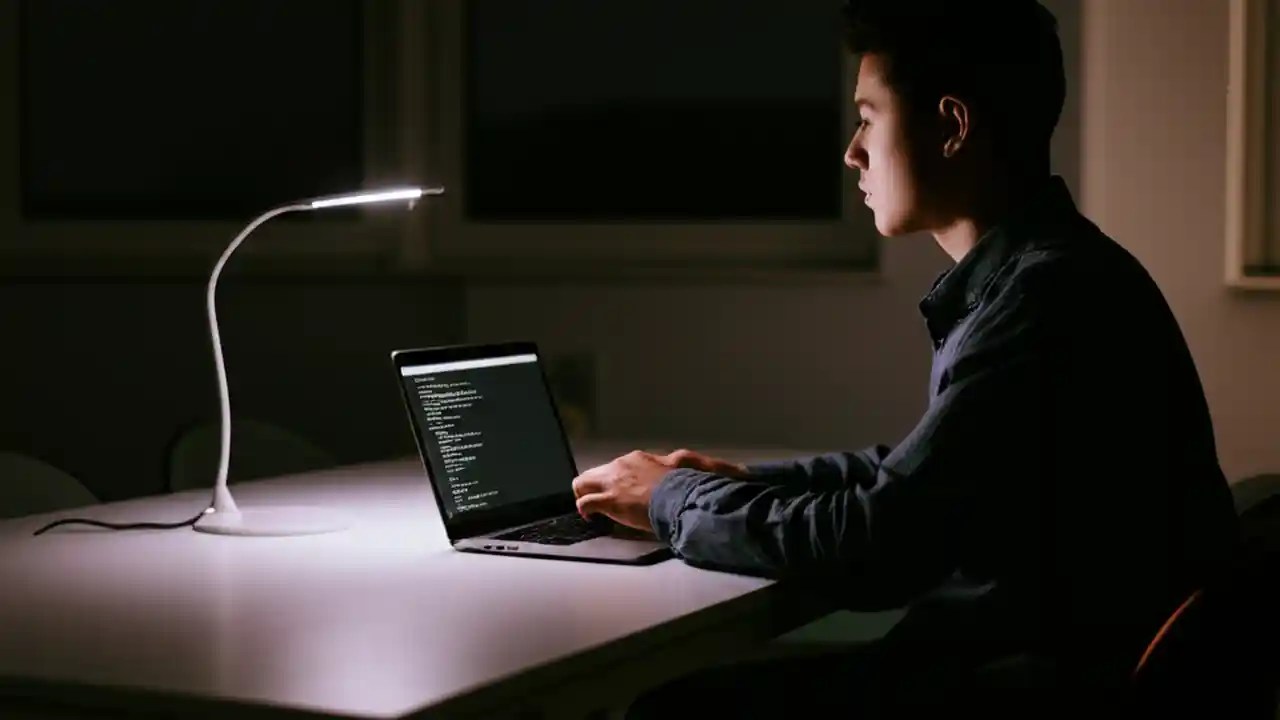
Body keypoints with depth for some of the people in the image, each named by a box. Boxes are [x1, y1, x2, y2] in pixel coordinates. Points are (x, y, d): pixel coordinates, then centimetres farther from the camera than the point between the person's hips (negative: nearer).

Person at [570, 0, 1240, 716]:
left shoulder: (1050, 297, -21)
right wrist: (744, 482, 12)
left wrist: (677, 499, -6)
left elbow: (872, 550, -21)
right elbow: (915, 470, 24)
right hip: (999, 647, 9)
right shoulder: (1037, 273, 11)